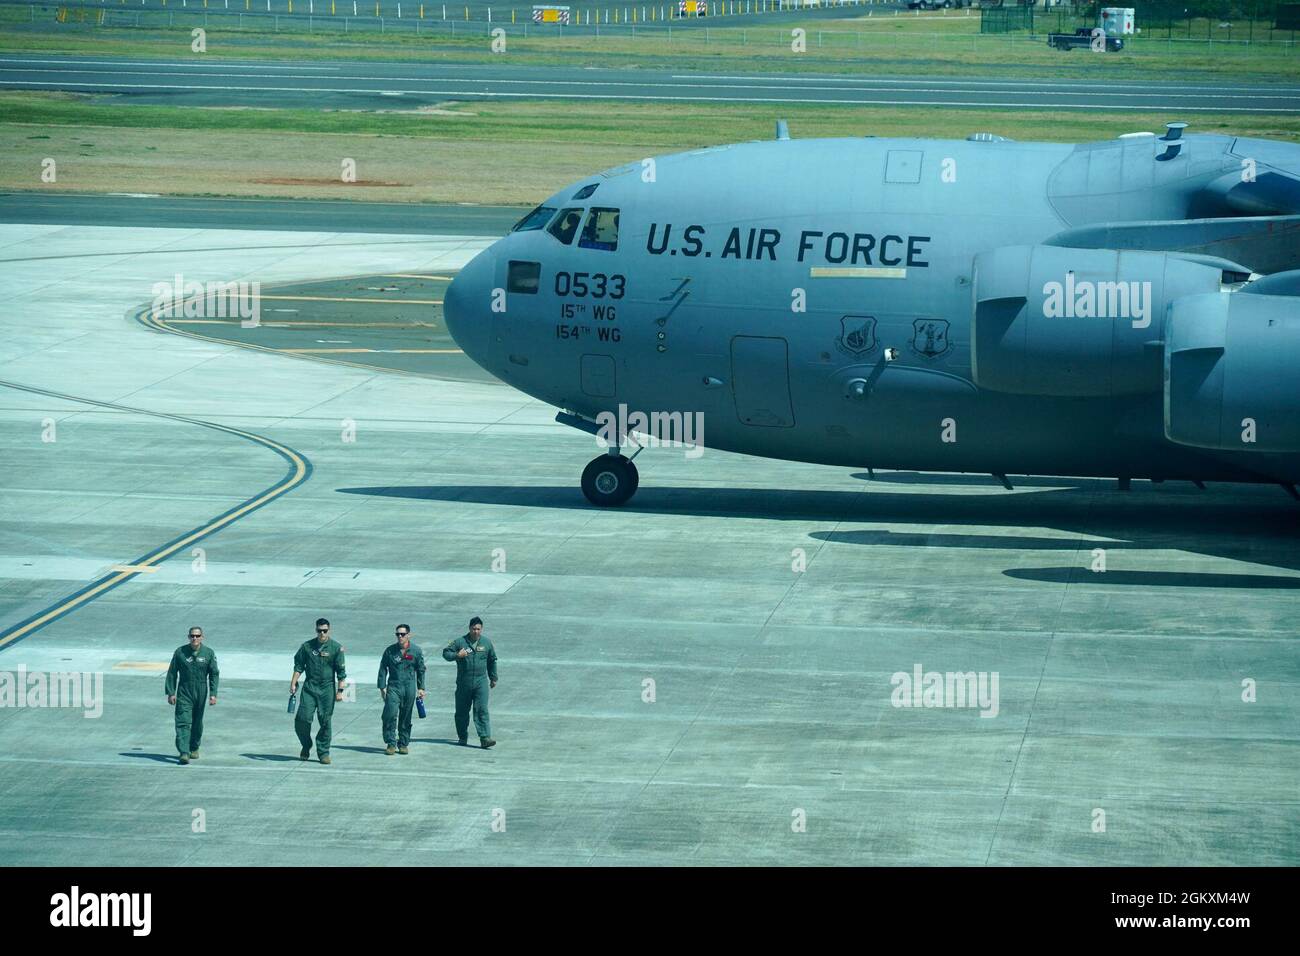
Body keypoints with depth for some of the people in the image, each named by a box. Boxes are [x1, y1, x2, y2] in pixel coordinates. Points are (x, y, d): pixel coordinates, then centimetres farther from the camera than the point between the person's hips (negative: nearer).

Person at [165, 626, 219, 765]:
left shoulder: (208, 653, 0)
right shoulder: (180, 652, -2)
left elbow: (214, 674, 1)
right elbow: (172, 673, 2)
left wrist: (213, 694, -8)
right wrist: (170, 693, -3)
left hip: (201, 692, 1)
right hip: (184, 692, -1)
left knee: (197, 722, 13)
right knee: (183, 722, -13)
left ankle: (194, 748, 33)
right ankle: (184, 752, -20)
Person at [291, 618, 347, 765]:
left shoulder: (336, 648, -1)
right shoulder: (307, 646, 5)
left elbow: (341, 671, -1)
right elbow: (299, 666, 12)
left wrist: (340, 691, -6)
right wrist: (293, 683, 3)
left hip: (327, 689, -2)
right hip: (309, 688, 2)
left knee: (326, 722, -1)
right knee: (302, 719, -5)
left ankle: (324, 752, 9)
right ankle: (306, 747, 17)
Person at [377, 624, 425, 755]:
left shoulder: (416, 650, 4)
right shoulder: (390, 650, 1)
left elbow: (421, 670, 10)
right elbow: (383, 669, 6)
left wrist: (421, 688, 7)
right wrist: (382, 687, 0)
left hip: (409, 688, 1)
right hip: (393, 687, -1)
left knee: (406, 718, 7)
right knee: (390, 715, -14)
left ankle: (404, 743, 18)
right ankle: (391, 743, -8)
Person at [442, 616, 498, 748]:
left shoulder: (487, 643, 7)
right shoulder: (460, 642, -1)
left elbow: (492, 661, 19)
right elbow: (445, 653, 2)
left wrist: (493, 678, 23)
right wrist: (457, 655, -18)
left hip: (481, 682, 0)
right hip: (463, 683, 0)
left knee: (482, 710, -11)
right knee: (462, 711, 8)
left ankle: (485, 738, -16)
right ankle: (463, 737, 24)